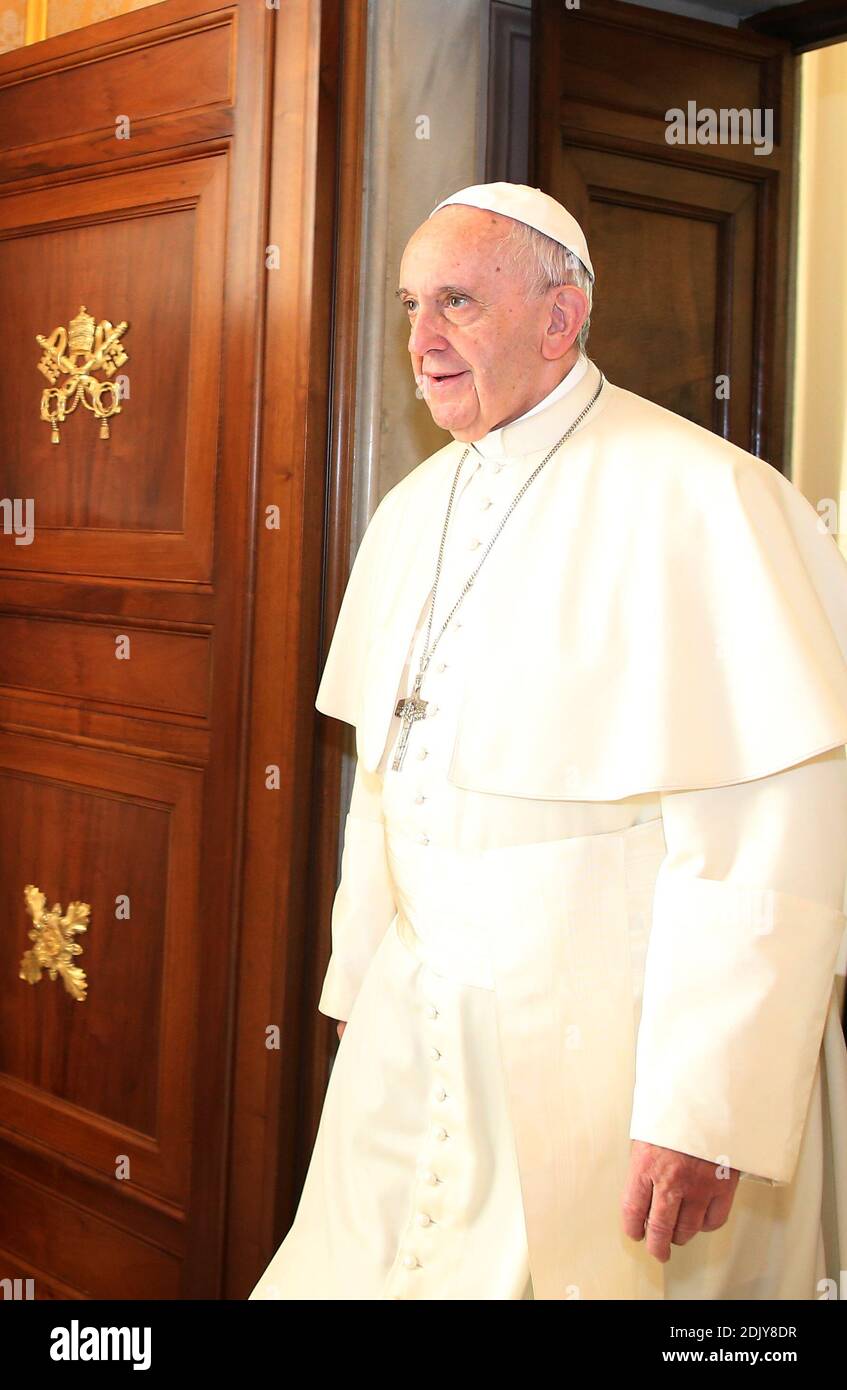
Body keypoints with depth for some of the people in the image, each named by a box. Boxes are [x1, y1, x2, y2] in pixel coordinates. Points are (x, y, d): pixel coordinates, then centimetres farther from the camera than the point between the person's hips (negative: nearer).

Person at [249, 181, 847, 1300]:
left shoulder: (700, 498, -16)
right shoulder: (411, 514, 9)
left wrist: (706, 1112, -23)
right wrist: (358, 983, 17)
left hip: (604, 1054, -6)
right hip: (417, 1031, 7)